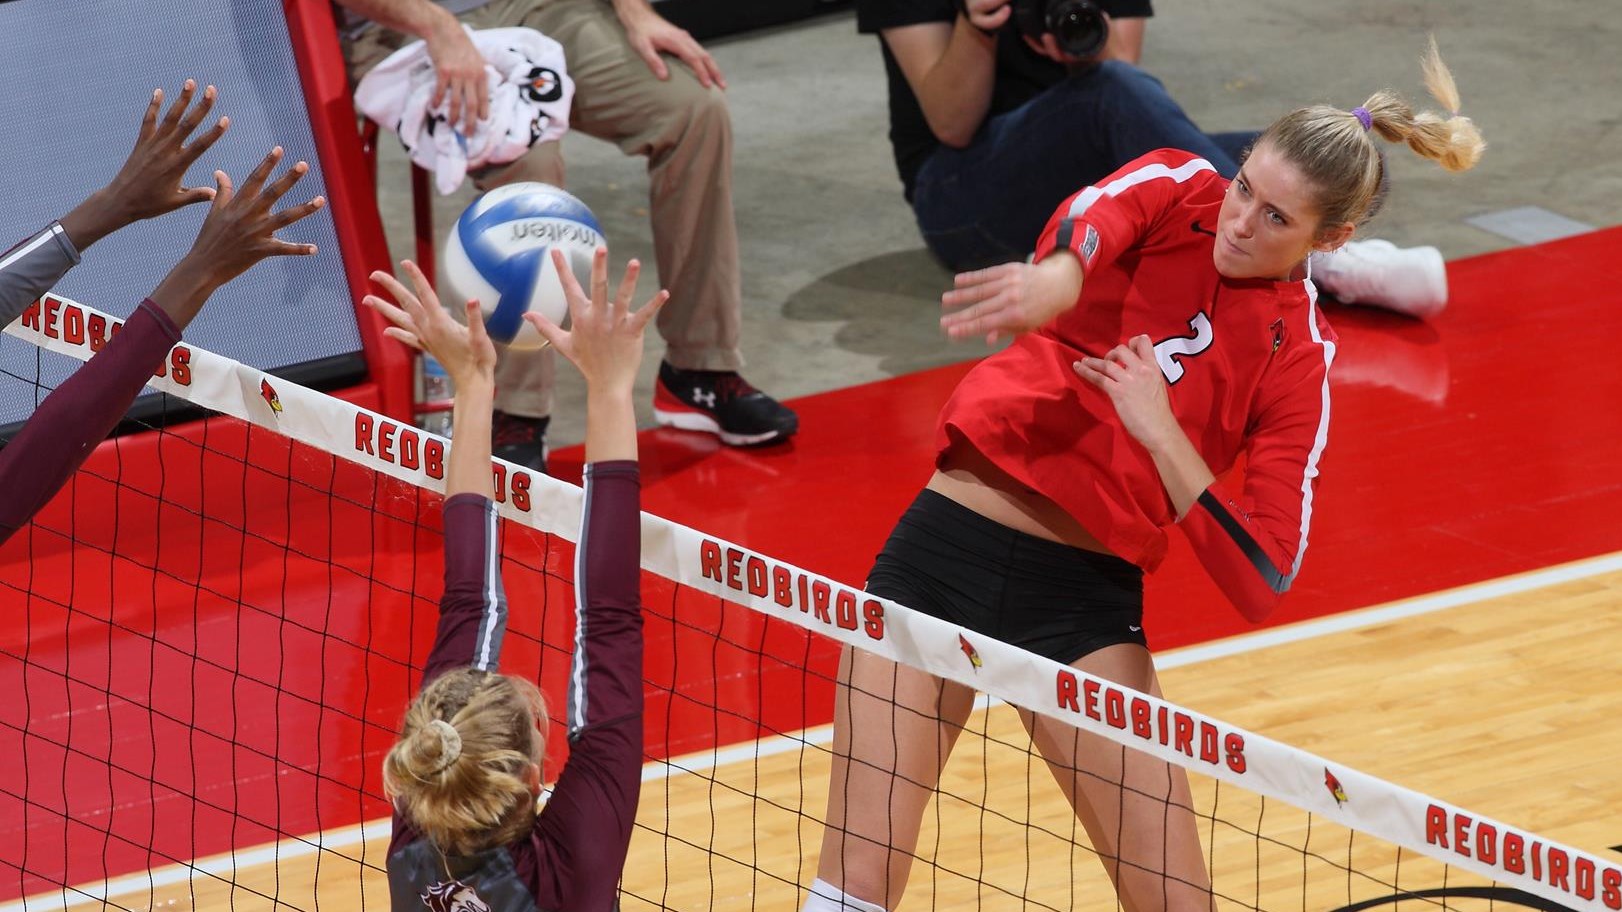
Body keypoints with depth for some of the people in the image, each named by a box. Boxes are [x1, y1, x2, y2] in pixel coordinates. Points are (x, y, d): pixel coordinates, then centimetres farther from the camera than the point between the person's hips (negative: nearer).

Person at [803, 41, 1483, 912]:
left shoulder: (1300, 356, -1)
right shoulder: (1176, 188, 0)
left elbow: (1261, 585, -9)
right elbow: (1092, 216, -27)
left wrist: (1160, 431, -19)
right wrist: (1058, 276, -50)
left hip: (1088, 594, 1)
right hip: (946, 543, -1)